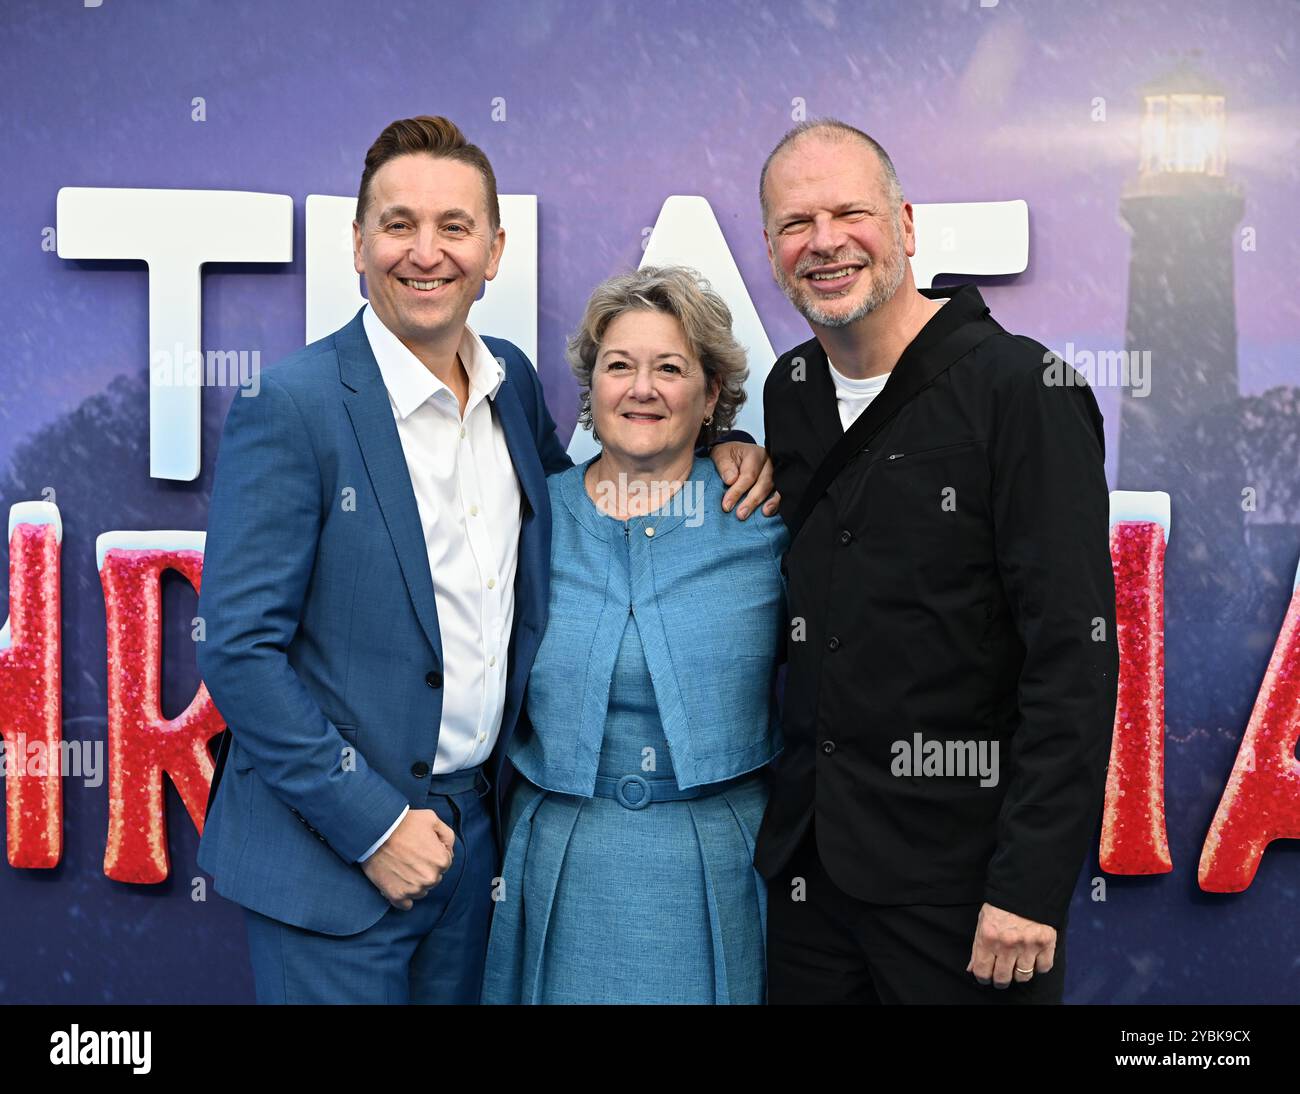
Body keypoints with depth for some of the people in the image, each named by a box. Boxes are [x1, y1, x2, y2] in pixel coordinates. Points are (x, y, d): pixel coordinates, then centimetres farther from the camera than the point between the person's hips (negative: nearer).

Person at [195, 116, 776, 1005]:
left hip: (473, 824, 6)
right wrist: (372, 824, -17)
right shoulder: (292, 408, -16)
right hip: (332, 848, -6)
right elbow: (241, 649, -16)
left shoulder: (513, 381, 3)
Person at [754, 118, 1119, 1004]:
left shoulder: (1022, 389, -13)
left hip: (962, 866, -6)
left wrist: (1033, 886, -19)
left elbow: (1075, 658, -17)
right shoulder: (789, 392, 7)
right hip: (809, 857, 6)